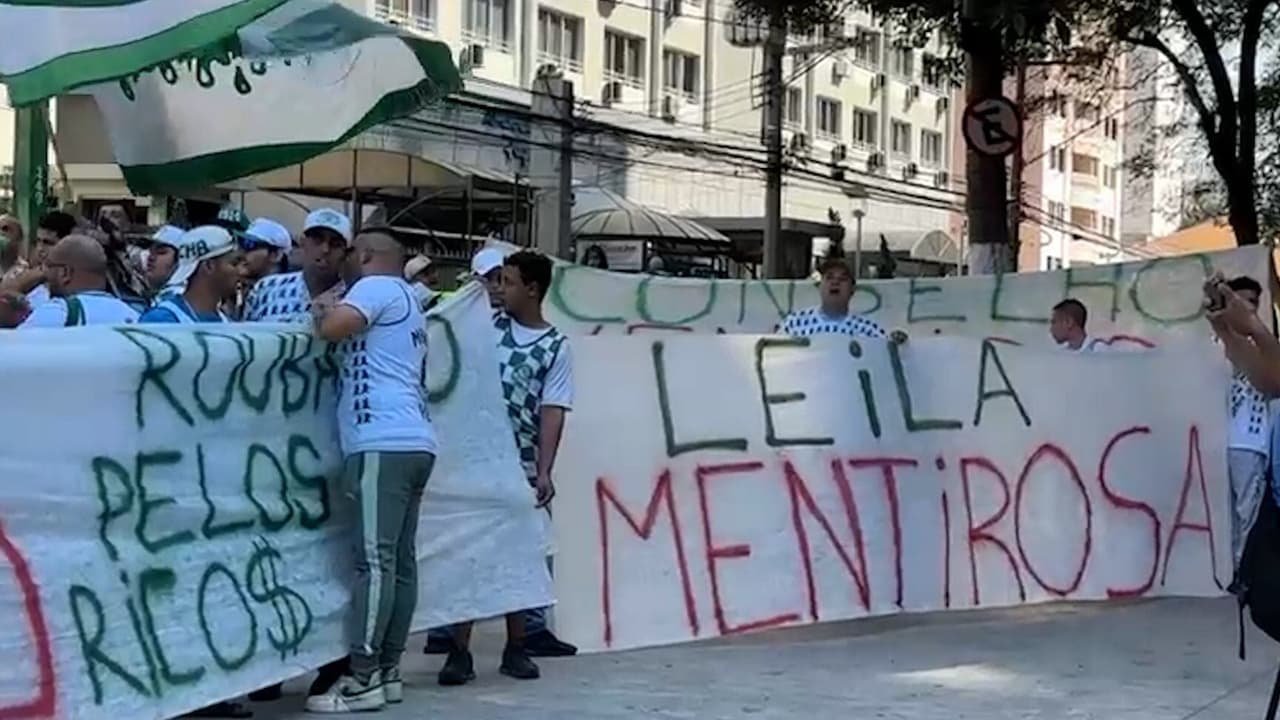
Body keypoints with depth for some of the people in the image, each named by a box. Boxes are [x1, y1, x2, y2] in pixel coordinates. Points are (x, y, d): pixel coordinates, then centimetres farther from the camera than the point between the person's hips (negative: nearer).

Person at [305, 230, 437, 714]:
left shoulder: (378, 286, -1)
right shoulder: (406, 302, 28)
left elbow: (332, 328, -16)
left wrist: (321, 312, 4)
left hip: (385, 444, -10)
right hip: (410, 443, 10)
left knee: (375, 560, -12)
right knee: (398, 561, 7)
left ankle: (364, 679, -14)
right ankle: (388, 671, 9)